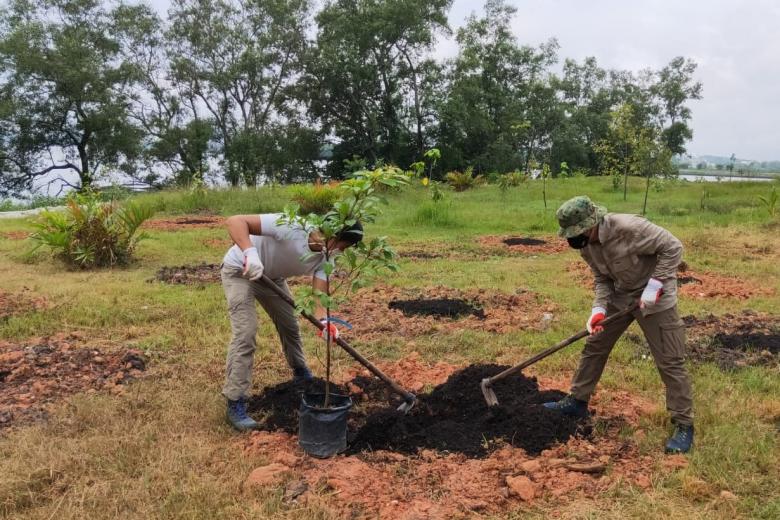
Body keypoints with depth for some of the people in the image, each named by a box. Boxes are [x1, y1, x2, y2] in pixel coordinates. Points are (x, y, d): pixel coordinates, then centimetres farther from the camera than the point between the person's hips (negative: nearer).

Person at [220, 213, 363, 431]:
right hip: (240, 270, -7)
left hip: (272, 276, 7)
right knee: (245, 333, -16)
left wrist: (324, 321, -43)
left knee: (290, 325, 16)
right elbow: (235, 221, -42)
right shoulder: (291, 226, -38)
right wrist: (250, 253, -58)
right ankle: (235, 404, -7)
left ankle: (301, 374, 42)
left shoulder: (324, 258, -15)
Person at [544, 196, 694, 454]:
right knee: (594, 346, 11)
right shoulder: (587, 246, -6)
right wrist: (599, 309, -15)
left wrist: (654, 286, -26)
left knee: (670, 362, -3)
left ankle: (684, 425, 10)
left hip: (654, 299, -7)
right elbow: (603, 280, 2)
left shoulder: (629, 227, -30)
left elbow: (672, 247, -25)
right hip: (619, 297, 7)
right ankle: (577, 401, 26)